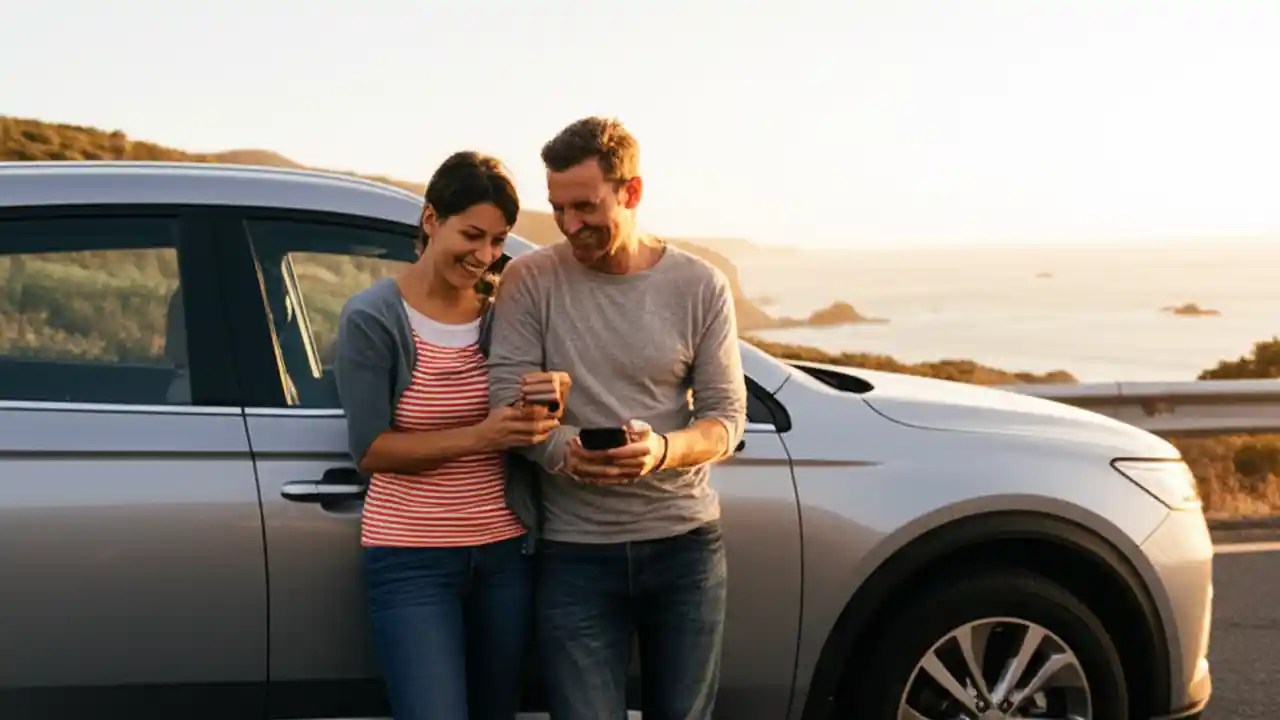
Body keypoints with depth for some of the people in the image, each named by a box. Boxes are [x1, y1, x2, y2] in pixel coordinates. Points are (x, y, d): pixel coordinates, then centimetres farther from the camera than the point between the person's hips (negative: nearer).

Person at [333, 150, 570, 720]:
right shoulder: (372, 317, -9)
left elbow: (530, 438, 6)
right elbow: (370, 449, -13)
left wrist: (550, 407, -18)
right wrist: (480, 436, -24)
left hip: (506, 551, 4)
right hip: (412, 560, -4)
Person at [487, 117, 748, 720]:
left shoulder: (700, 286, 0)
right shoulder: (530, 280, -3)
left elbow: (726, 418, -1)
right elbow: (507, 401, -7)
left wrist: (662, 449, -23)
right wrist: (563, 450, -28)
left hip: (684, 542, 2)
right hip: (575, 551, -1)